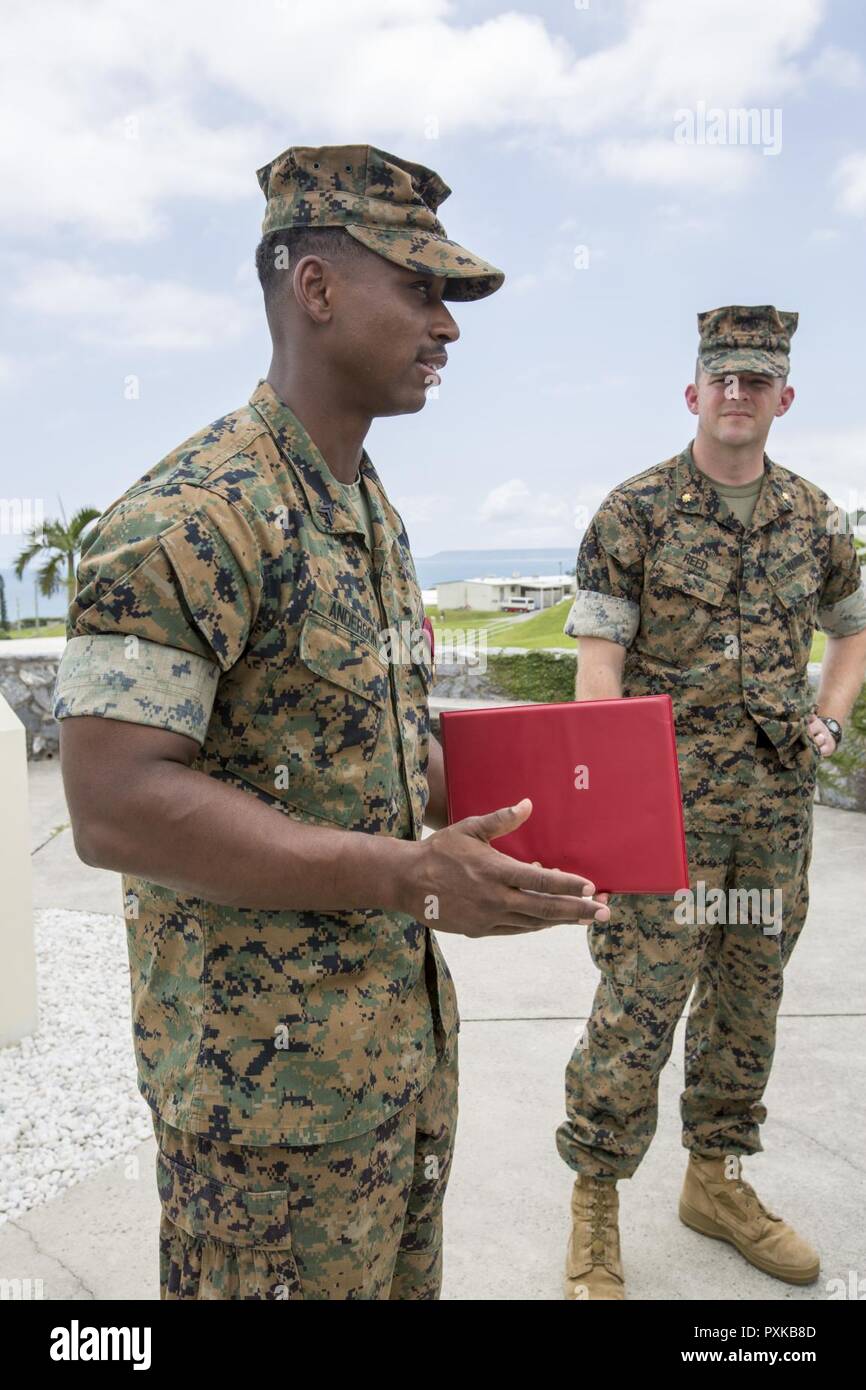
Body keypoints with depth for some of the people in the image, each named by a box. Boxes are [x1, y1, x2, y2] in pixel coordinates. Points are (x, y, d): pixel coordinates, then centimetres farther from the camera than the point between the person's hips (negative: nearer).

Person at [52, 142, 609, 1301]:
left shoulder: (373, 510, 10)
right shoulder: (187, 519, -20)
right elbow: (115, 807, -26)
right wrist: (413, 878, -27)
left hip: (407, 1028, 9)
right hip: (271, 1070, -8)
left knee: (402, 1276, 24)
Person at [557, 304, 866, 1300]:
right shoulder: (634, 511, -5)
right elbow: (599, 660, -9)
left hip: (779, 803, 6)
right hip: (669, 803, -5)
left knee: (748, 1001, 15)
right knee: (639, 1005, -4)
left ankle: (715, 1179, 34)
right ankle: (594, 1204, 15)